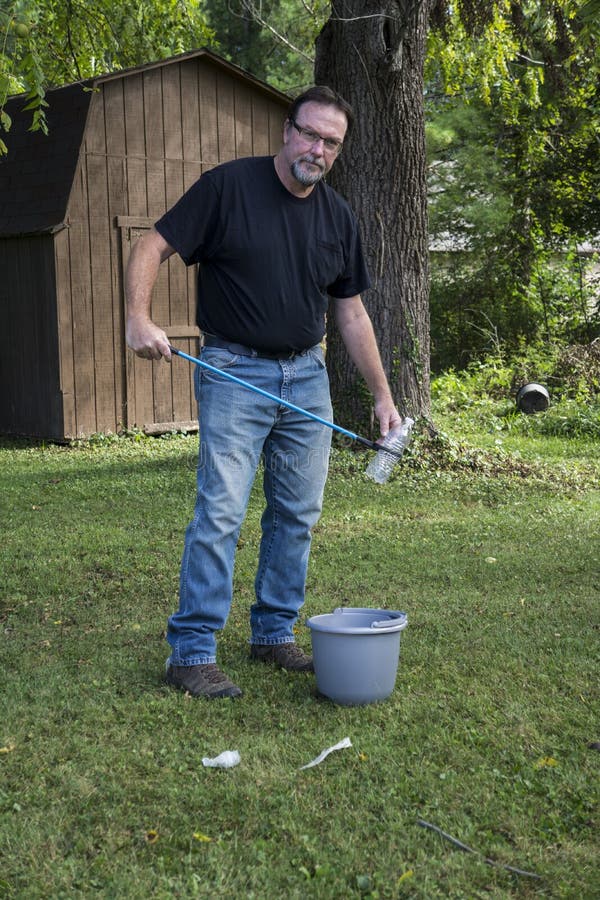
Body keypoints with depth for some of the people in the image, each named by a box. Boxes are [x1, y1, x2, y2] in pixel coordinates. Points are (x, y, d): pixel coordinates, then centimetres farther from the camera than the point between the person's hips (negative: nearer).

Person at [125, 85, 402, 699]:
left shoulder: (337, 217, 9)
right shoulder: (227, 187, -6)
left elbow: (350, 312, 14)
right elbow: (152, 248, -7)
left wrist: (382, 394, 12)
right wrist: (138, 317, -25)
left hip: (307, 376, 6)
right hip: (234, 372, -5)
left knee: (298, 514, 9)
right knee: (220, 512, -10)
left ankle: (274, 634, 23)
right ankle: (191, 651, -2)